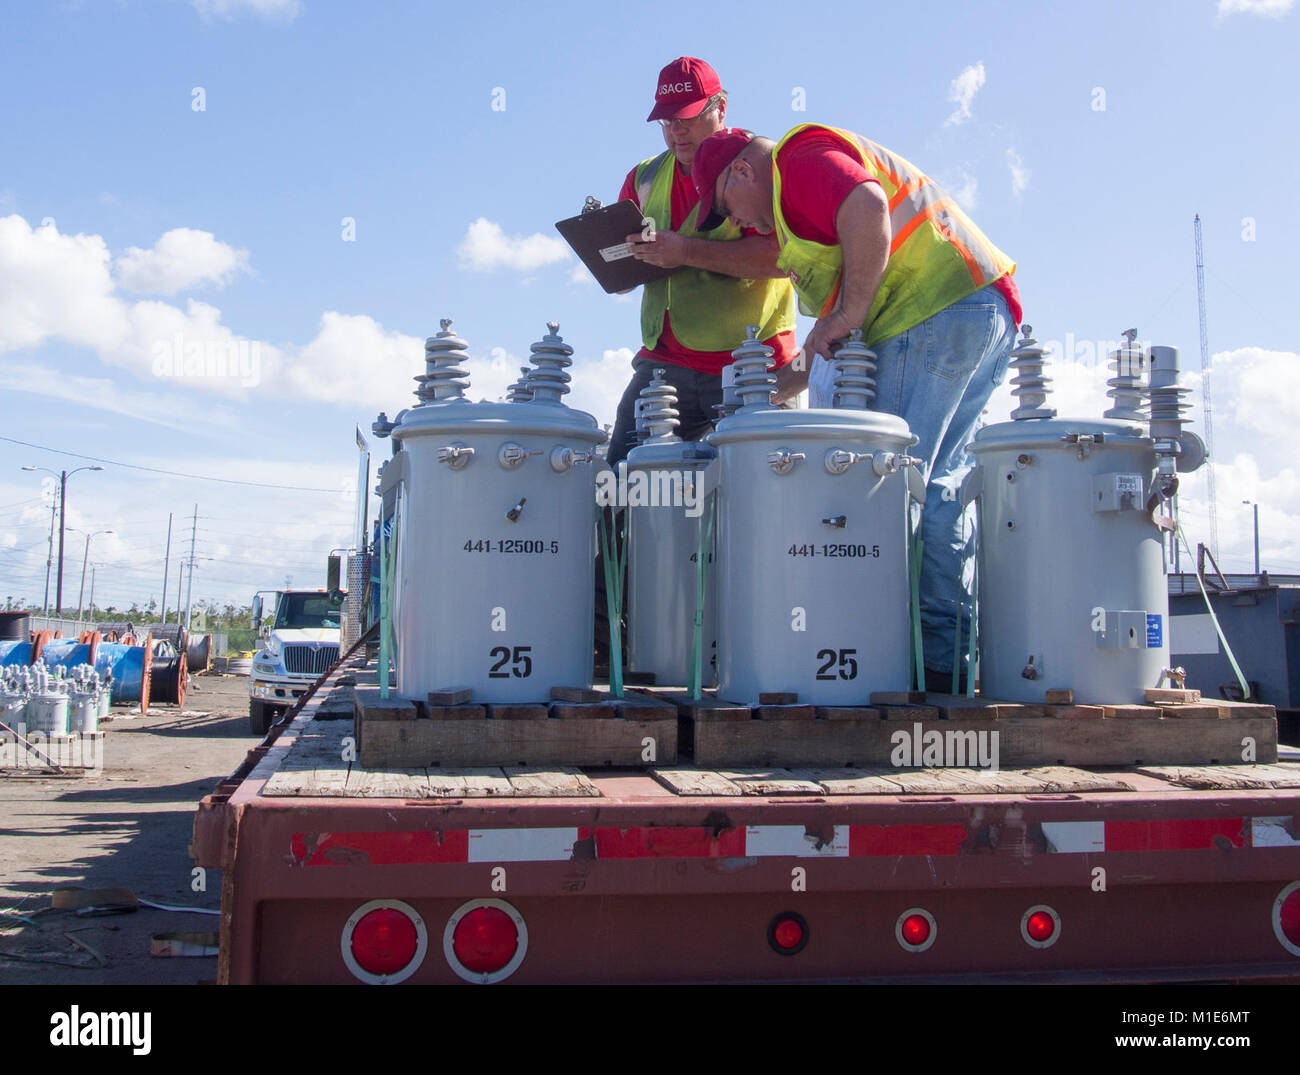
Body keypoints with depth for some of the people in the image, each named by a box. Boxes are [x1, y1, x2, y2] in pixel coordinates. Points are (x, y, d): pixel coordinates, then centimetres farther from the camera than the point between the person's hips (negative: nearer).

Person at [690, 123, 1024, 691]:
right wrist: (783, 381, 24)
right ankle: (960, 646, 11)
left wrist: (847, 315, -15)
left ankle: (937, 659, -9)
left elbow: (867, 210, -22)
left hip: (938, 311, -10)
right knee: (934, 485, 11)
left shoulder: (799, 156, 0)